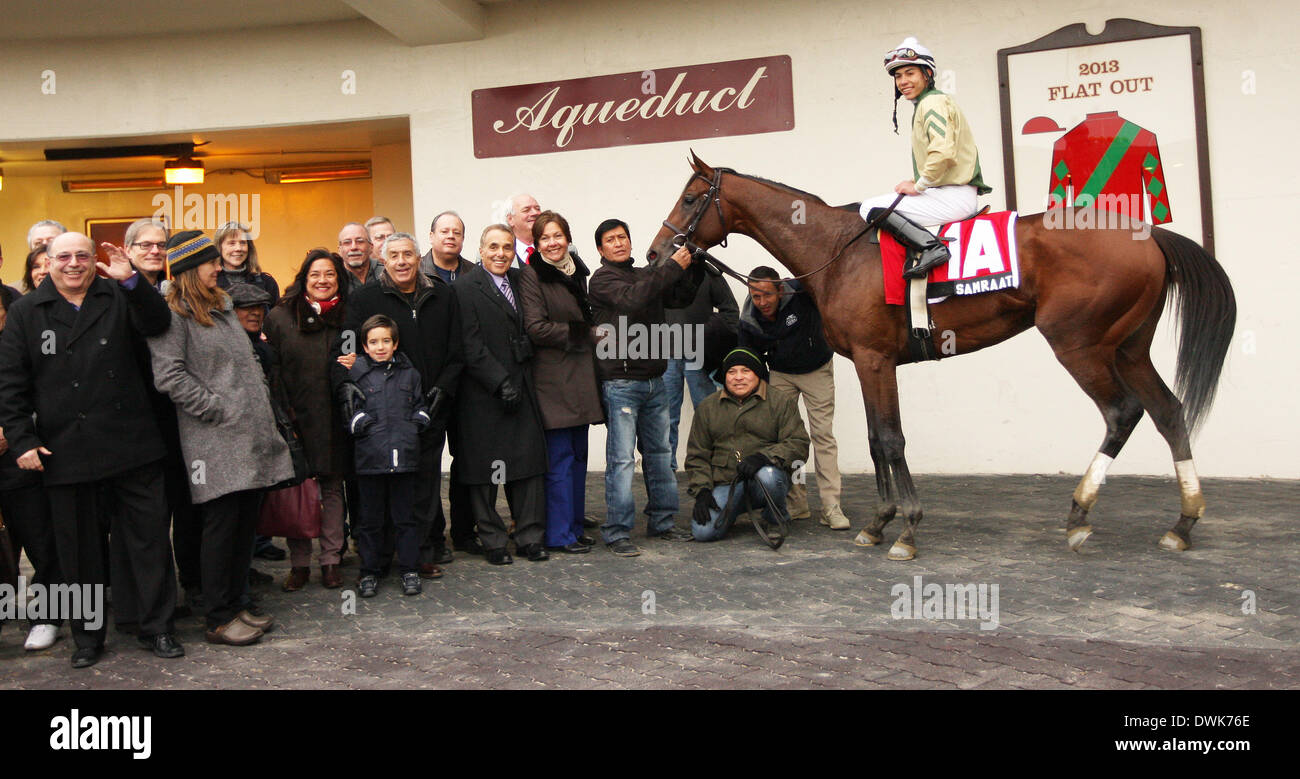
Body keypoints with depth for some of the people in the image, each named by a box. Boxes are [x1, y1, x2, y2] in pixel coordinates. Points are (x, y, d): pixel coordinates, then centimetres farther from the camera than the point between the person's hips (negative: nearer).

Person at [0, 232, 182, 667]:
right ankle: (88, 636, 26)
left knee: (149, 540, 5)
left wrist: (131, 280, -24)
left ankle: (157, 628, 19)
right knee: (80, 550, 11)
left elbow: (157, 325, -11)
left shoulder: (119, 297, 7)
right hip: (66, 453, 1)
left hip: (131, 448, 0)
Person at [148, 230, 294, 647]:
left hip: (253, 436, 8)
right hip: (215, 442, -8)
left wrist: (262, 405, 12)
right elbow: (169, 376, -16)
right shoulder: (172, 314, -7)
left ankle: (236, 607, 21)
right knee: (221, 526, -3)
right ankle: (218, 620, 8)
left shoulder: (223, 306, 20)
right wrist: (218, 410, -15)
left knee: (246, 523, 10)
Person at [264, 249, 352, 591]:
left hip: (334, 421, 1)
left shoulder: (348, 316, 8)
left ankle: (331, 560, 15)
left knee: (333, 487, 7)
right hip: (296, 418, -1)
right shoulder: (280, 316, 3)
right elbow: (271, 369, -1)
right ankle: (299, 562, 14)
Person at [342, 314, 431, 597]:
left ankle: (409, 569, 19)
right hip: (370, 457, -1)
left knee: (405, 517, 9)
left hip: (404, 457, 1)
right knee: (370, 519, 8)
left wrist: (417, 422, 1)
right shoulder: (356, 374, 4)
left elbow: (420, 405, 19)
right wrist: (358, 421, -14)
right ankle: (369, 572, 19)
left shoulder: (409, 373, 10)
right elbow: (348, 414, 5)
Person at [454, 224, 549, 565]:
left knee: (529, 461, 6)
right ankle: (493, 540, 16)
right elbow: (471, 347, -12)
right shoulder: (466, 288, -6)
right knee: (485, 470, 4)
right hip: (484, 395, -5)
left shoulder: (520, 280, 12)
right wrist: (500, 383, -16)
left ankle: (529, 537, 17)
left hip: (521, 391, 5)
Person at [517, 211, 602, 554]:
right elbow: (535, 328, -15)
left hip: (581, 374, 8)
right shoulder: (531, 275, -6)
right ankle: (559, 534, 5)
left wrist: (591, 332, 10)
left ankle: (574, 527, 21)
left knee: (578, 455, 12)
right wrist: (578, 333, -14)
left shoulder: (578, 271, 17)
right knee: (560, 458, -4)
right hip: (553, 378, -7)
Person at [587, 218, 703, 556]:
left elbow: (681, 297, 13)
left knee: (659, 452, 13)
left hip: (654, 380, 7)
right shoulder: (602, 279, -4)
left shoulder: (646, 275, 17)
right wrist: (672, 267, -20)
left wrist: (695, 266, -1)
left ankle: (661, 522, 24)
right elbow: (631, 299, -22)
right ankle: (617, 532, 0)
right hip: (620, 382, -7)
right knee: (622, 458, -6)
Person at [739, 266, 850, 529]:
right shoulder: (748, 320, -18)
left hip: (817, 370, -3)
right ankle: (797, 503, 9)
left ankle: (831, 507, -7)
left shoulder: (802, 293, -28)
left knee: (823, 434, -7)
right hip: (780, 374, 3)